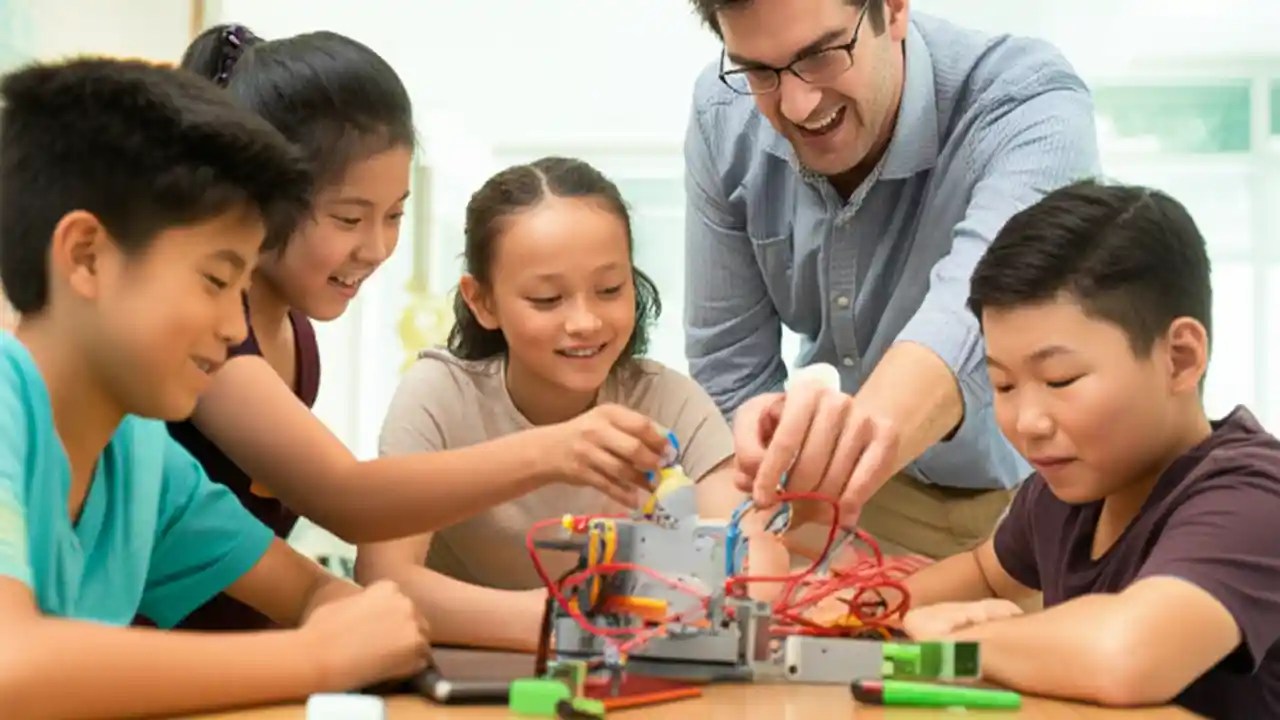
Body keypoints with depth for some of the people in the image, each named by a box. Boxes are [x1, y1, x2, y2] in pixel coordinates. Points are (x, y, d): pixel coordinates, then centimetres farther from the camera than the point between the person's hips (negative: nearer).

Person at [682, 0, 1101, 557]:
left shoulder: (1031, 107, -26)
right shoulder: (724, 118, -13)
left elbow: (977, 311, -46)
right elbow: (726, 359, -6)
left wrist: (877, 418, -65)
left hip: (1036, 483, -3)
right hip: (854, 482, 4)